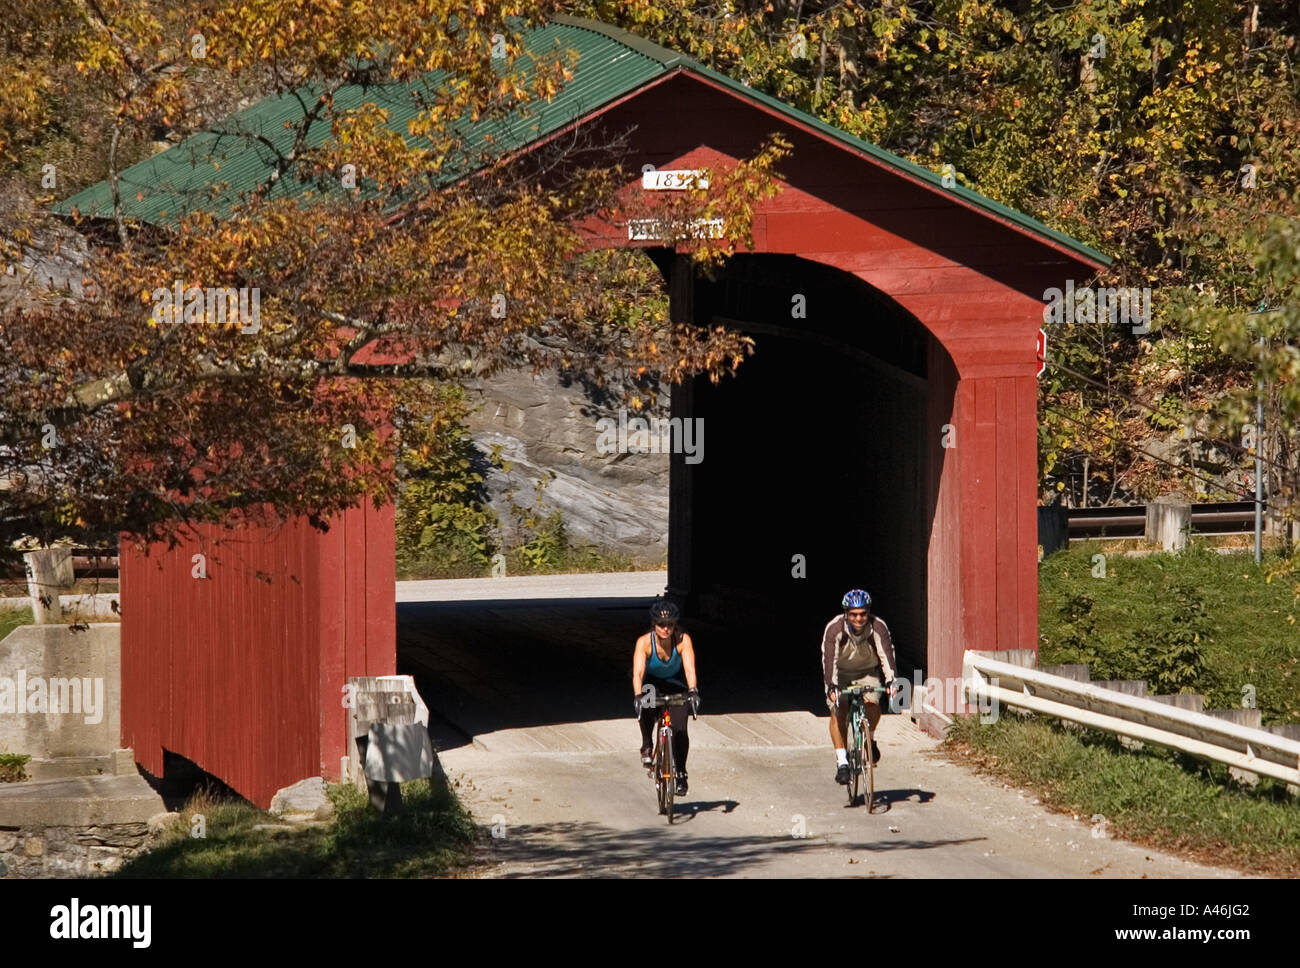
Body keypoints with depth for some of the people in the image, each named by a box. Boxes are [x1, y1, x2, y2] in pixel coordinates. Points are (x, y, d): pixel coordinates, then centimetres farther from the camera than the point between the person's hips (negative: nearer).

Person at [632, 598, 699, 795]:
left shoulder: (683, 640, -29)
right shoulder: (644, 642, -29)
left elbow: (689, 668, -38)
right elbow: (638, 672, -39)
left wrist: (693, 691, -55)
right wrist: (638, 696, -55)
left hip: (675, 684, 1)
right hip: (652, 682, -1)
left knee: (679, 730, -14)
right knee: (646, 709, -34)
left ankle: (680, 773, 2)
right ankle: (647, 747, -12)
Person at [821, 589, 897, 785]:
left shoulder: (878, 627, -23)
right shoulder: (834, 628, -26)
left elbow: (886, 654, -32)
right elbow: (829, 658, -34)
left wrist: (890, 681, -48)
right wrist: (831, 686, -47)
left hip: (868, 673, 0)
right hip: (840, 674, 0)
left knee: (873, 704, -25)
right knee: (838, 712, -19)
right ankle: (842, 761, -14)